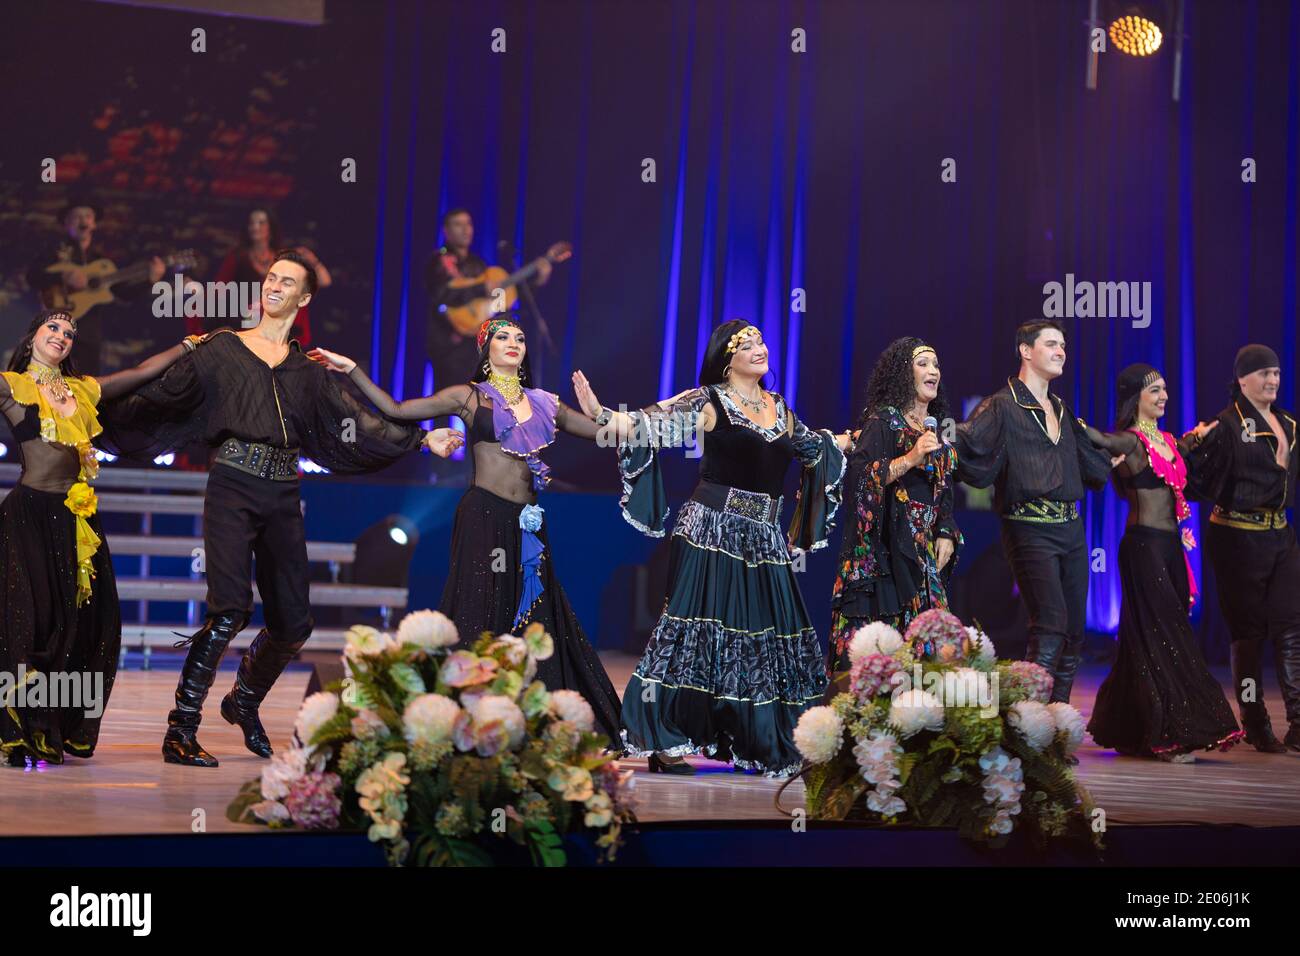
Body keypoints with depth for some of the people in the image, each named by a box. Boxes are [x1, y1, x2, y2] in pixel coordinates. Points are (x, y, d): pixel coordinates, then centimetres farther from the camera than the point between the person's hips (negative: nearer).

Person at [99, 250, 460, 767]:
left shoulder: (308, 370, 18)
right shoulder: (222, 349, 9)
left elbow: (358, 422, 15)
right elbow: (161, 397, 3)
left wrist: (422, 438, 8)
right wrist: (100, 409, -8)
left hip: (282, 498, 4)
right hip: (232, 489, -4)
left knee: (293, 622, 2)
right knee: (230, 608, -20)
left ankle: (245, 701, 31)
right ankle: (180, 730, -14)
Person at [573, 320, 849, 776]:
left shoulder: (778, 407, 15)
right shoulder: (708, 402, -3)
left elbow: (814, 446, 32)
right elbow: (654, 423, -14)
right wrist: (602, 416, -30)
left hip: (764, 541, 6)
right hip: (714, 531, -6)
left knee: (765, 636, 4)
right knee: (701, 629, -9)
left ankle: (752, 742, 13)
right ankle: (664, 744, -5)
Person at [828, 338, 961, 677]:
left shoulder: (934, 427, 19)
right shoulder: (882, 421, -5)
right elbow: (861, 475, -16)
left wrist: (946, 534, 10)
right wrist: (910, 459, -24)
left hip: (926, 547, 7)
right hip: (887, 545, -7)